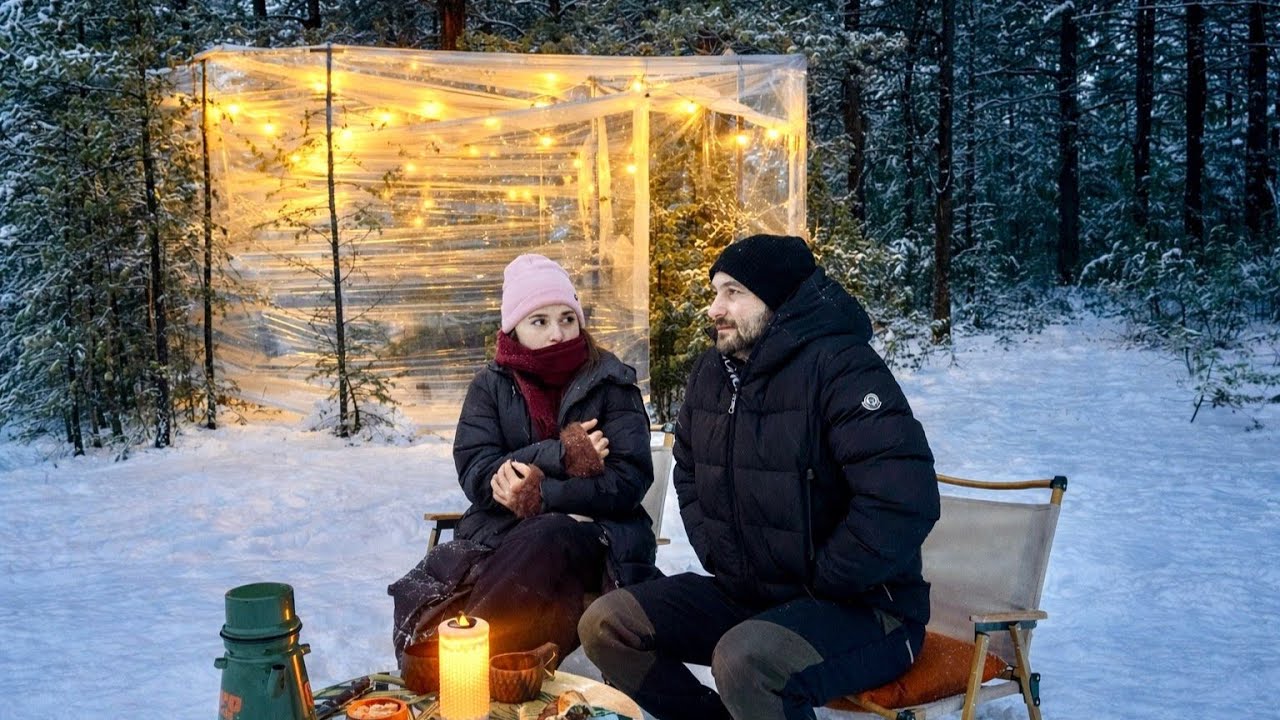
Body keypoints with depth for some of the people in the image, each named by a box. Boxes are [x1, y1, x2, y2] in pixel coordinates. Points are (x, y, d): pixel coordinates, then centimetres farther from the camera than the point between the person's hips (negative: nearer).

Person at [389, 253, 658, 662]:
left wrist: (539, 495, -18)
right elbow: (475, 474, -4)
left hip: (590, 531, -1)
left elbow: (629, 481, -7)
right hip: (500, 532, 1)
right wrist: (561, 455, -15)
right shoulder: (491, 385, 10)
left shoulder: (610, 382, 4)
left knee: (545, 542, -38)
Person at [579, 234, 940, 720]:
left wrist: (814, 587, -18)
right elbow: (688, 475, 22)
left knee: (745, 660, -36)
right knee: (605, 625, -3)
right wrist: (718, 557, 6)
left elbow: (903, 502, -28)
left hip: (859, 607, -8)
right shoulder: (711, 373, 6)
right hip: (743, 592, 8)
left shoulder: (842, 368, -19)